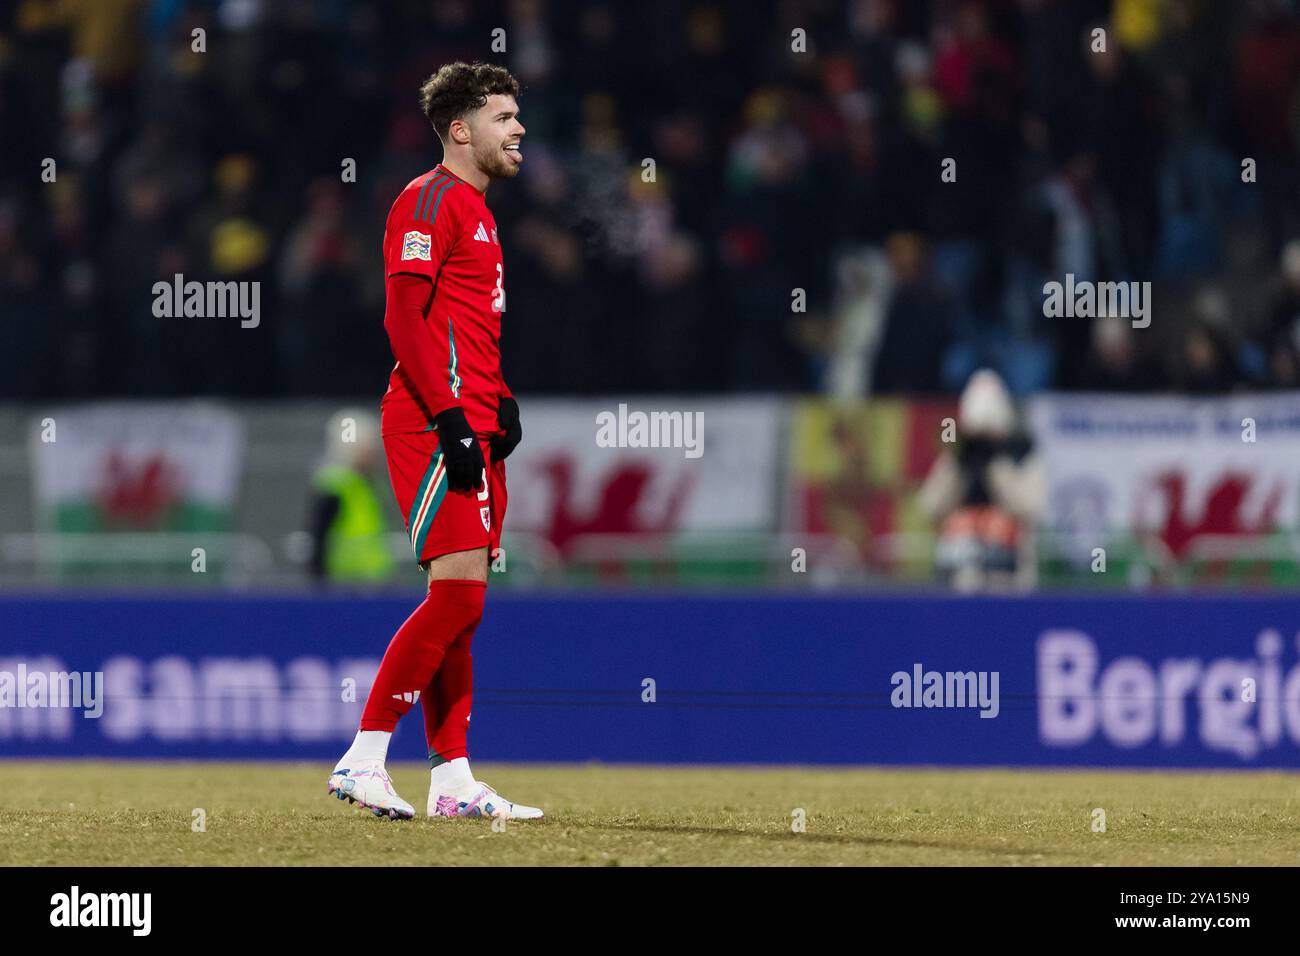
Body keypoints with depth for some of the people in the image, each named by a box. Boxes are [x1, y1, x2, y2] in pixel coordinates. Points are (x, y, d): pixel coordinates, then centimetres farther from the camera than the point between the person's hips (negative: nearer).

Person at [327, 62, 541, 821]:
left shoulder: (475, 209, 22)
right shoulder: (429, 201, -9)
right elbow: (404, 318, -16)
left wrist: (501, 400, 17)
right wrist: (451, 416, -21)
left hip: (471, 427, 10)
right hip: (435, 424, -10)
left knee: (459, 602, 8)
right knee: (459, 592, -15)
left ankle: (454, 781, 9)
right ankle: (364, 758, -13)